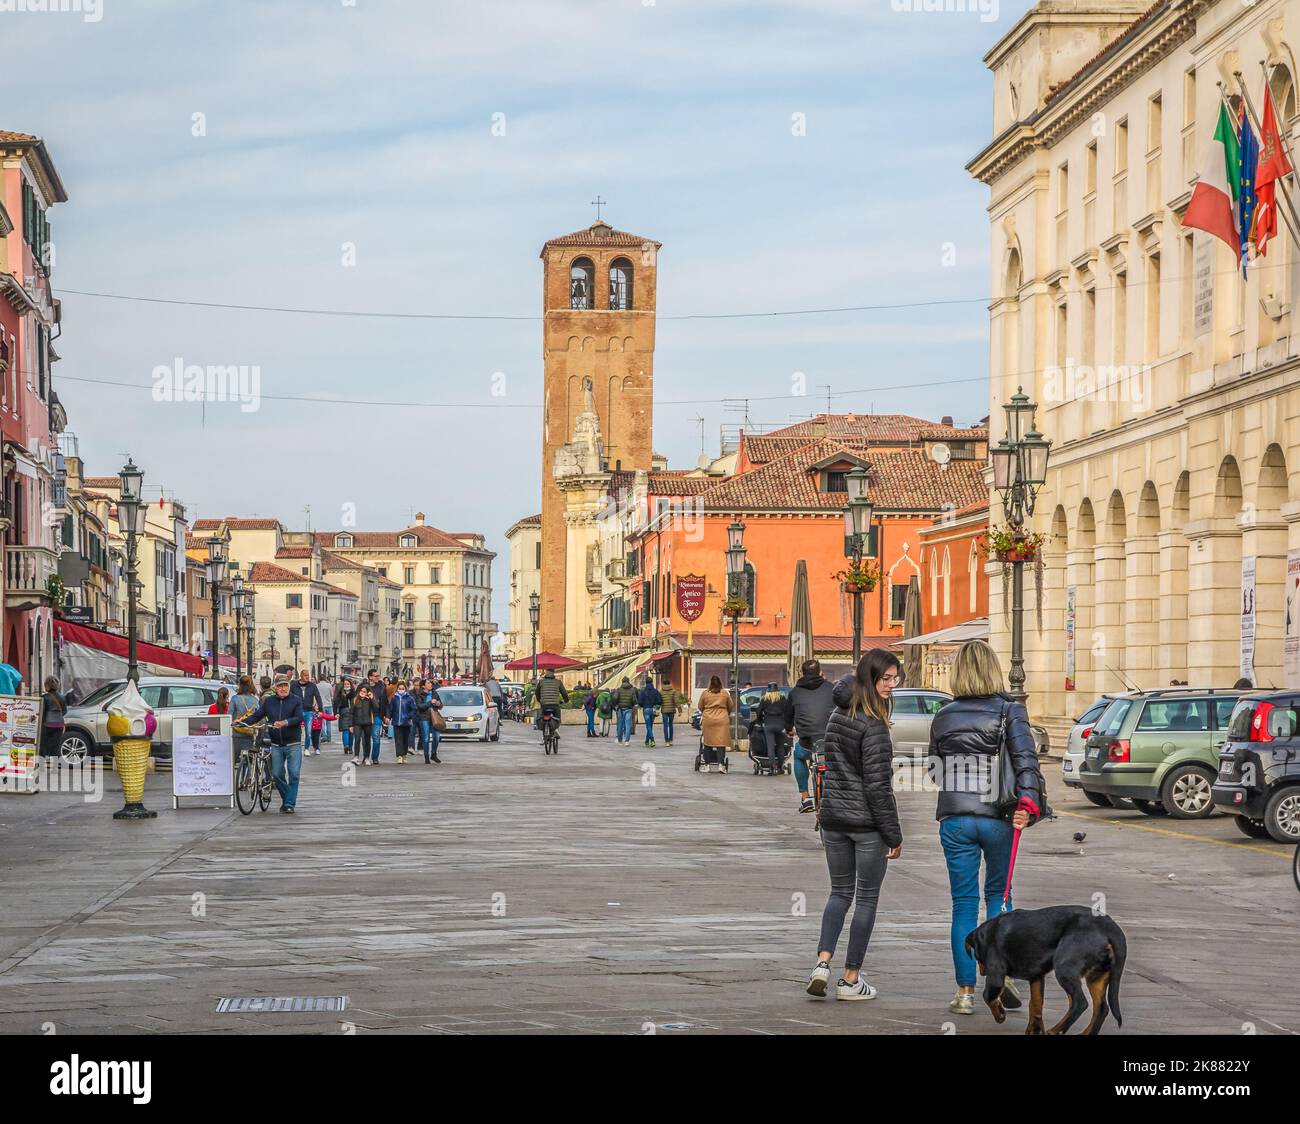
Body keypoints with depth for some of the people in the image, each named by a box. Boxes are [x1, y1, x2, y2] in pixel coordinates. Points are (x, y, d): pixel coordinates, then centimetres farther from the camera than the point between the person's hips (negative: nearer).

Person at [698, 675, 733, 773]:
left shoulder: (705, 694, 3)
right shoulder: (725, 694, 4)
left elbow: (700, 707, 11)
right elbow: (731, 707, 13)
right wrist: (727, 714, 33)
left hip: (707, 720, 0)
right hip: (722, 721, 0)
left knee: (707, 743, 7)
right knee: (721, 742, -2)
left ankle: (707, 765, 9)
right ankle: (721, 764, -12)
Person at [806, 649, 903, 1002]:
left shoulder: (837, 717, 7)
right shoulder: (873, 725, -18)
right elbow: (877, 785, -18)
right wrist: (894, 835, -12)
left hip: (833, 820, 7)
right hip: (867, 823, -7)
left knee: (840, 891, 17)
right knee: (867, 897, 6)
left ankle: (822, 962, -2)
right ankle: (850, 979, 10)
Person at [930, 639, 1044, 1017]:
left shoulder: (943, 717, 4)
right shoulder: (1010, 711, -4)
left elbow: (936, 768, 12)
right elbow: (1026, 759, -17)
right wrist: (1028, 804, -23)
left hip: (954, 820, 1)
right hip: (997, 818, -1)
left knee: (964, 904, 7)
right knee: (998, 893, 16)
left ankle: (965, 992, 6)